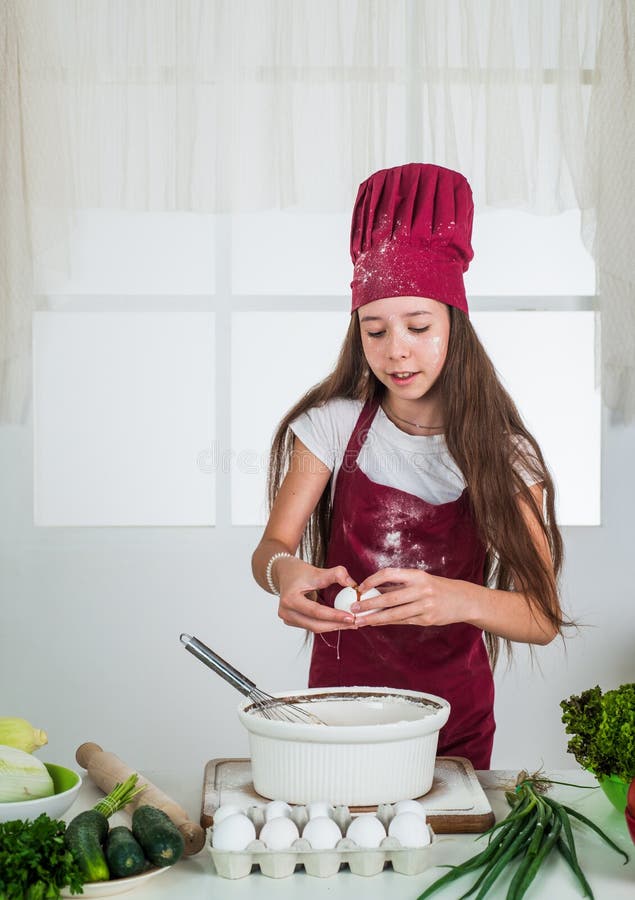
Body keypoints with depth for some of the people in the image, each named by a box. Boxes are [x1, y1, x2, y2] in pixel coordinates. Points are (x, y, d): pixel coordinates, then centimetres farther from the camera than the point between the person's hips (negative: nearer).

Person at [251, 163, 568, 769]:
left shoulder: (504, 455, -10)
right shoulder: (334, 425, -7)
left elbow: (543, 617, -15)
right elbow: (270, 547, -11)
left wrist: (459, 600, -37)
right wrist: (283, 572, -35)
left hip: (454, 713, 0)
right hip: (341, 691, 0)